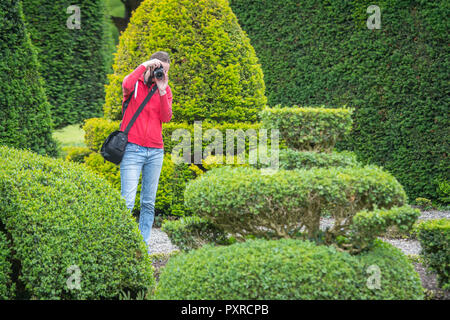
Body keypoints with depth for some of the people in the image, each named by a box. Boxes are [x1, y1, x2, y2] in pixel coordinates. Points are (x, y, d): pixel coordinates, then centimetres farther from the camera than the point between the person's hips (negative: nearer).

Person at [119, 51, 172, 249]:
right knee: (127, 201, -10)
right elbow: (126, 86, -22)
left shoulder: (165, 89, 14)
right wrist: (144, 66, -15)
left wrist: (162, 91, -7)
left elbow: (166, 118, 1)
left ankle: (144, 244, 10)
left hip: (155, 151, 4)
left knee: (149, 203, 5)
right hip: (132, 149, -4)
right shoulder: (136, 82, 4)